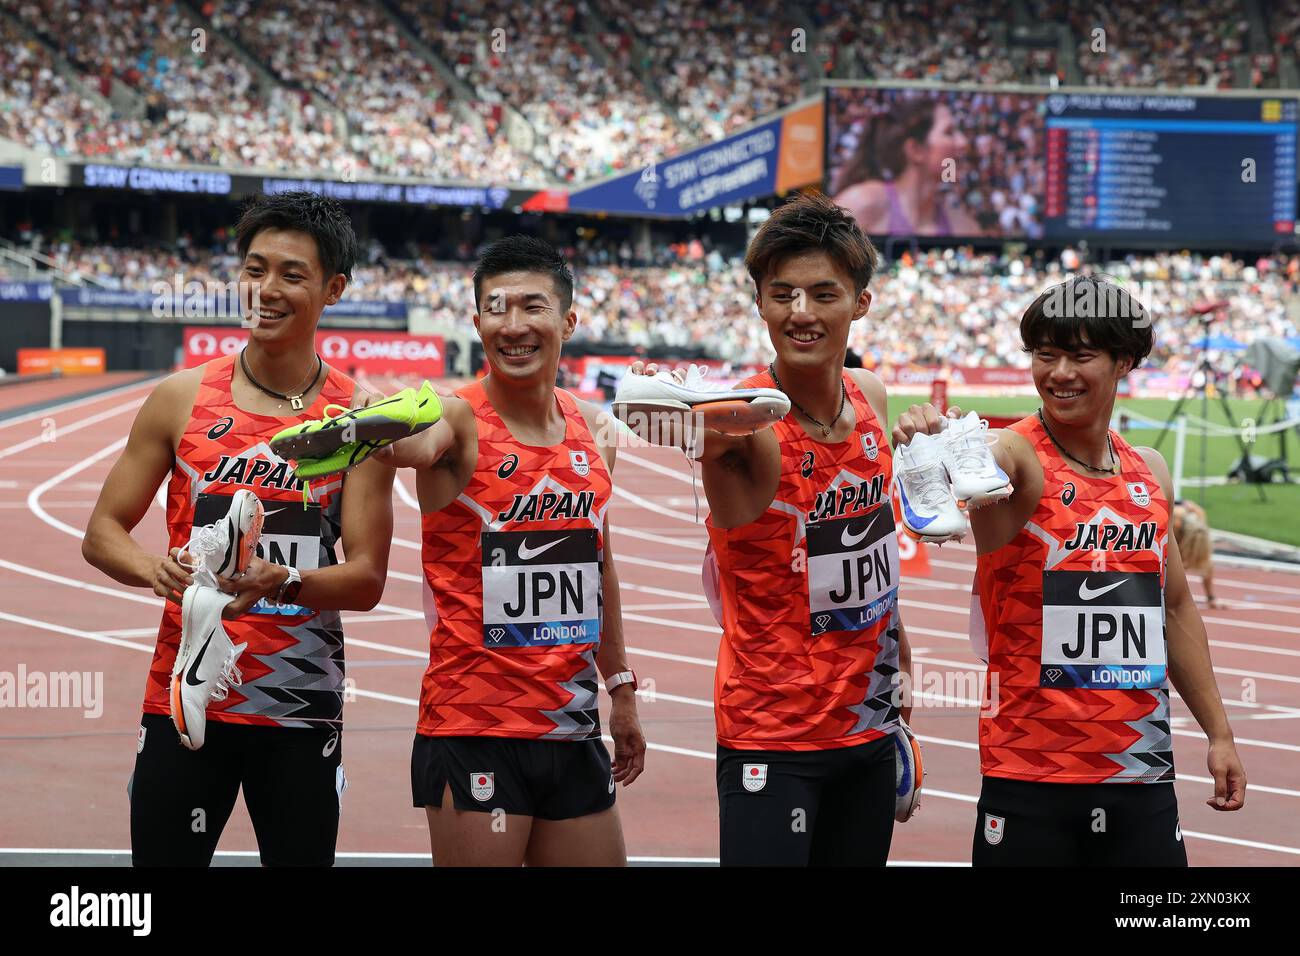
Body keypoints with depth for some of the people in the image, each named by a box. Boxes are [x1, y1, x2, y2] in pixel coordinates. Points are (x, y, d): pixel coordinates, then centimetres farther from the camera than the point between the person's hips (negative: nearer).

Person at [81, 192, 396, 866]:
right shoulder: (183, 398, 3)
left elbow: (367, 579, -3)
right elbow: (103, 532, 5)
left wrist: (281, 584, -23)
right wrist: (157, 571, -17)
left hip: (302, 713, 0)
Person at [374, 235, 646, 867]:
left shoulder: (594, 431, 9)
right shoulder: (459, 421, -9)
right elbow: (412, 444, -34)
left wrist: (621, 686, 22)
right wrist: (391, 433, -57)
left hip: (573, 731, 6)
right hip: (473, 731, -6)